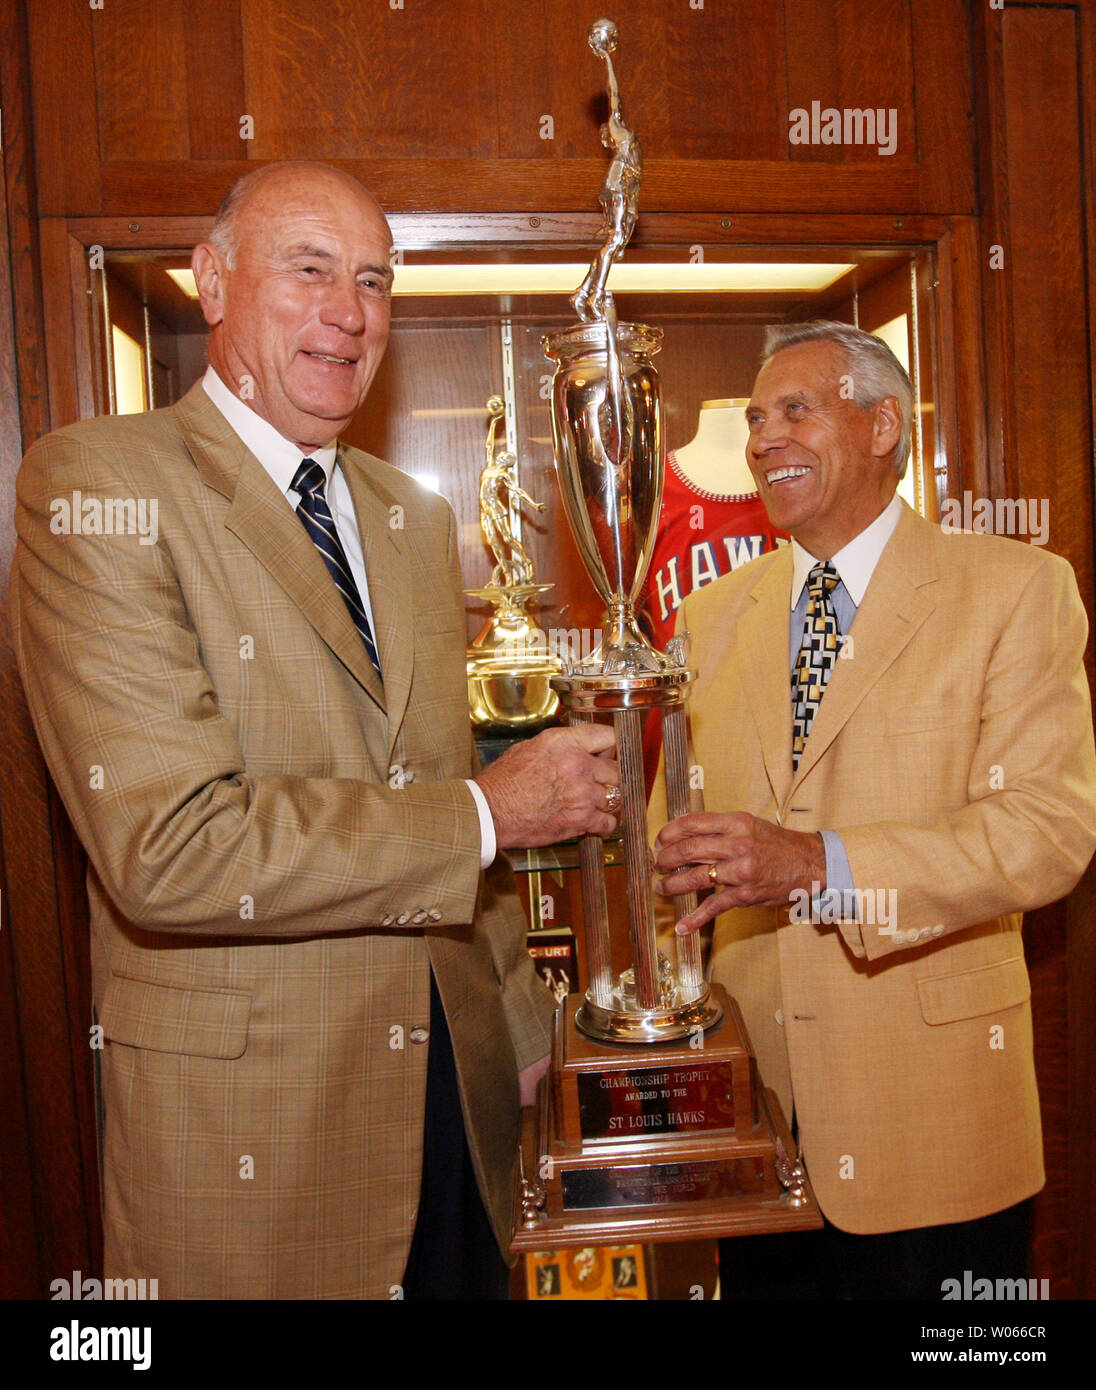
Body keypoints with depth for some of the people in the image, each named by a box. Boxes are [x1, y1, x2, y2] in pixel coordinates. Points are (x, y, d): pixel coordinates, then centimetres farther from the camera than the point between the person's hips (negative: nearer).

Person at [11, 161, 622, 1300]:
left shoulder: (417, 517, 9)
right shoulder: (95, 485, -13)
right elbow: (171, 847, -24)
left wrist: (522, 1027, 16)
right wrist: (488, 814, -17)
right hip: (243, 1117, -6)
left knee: (469, 1278, 20)